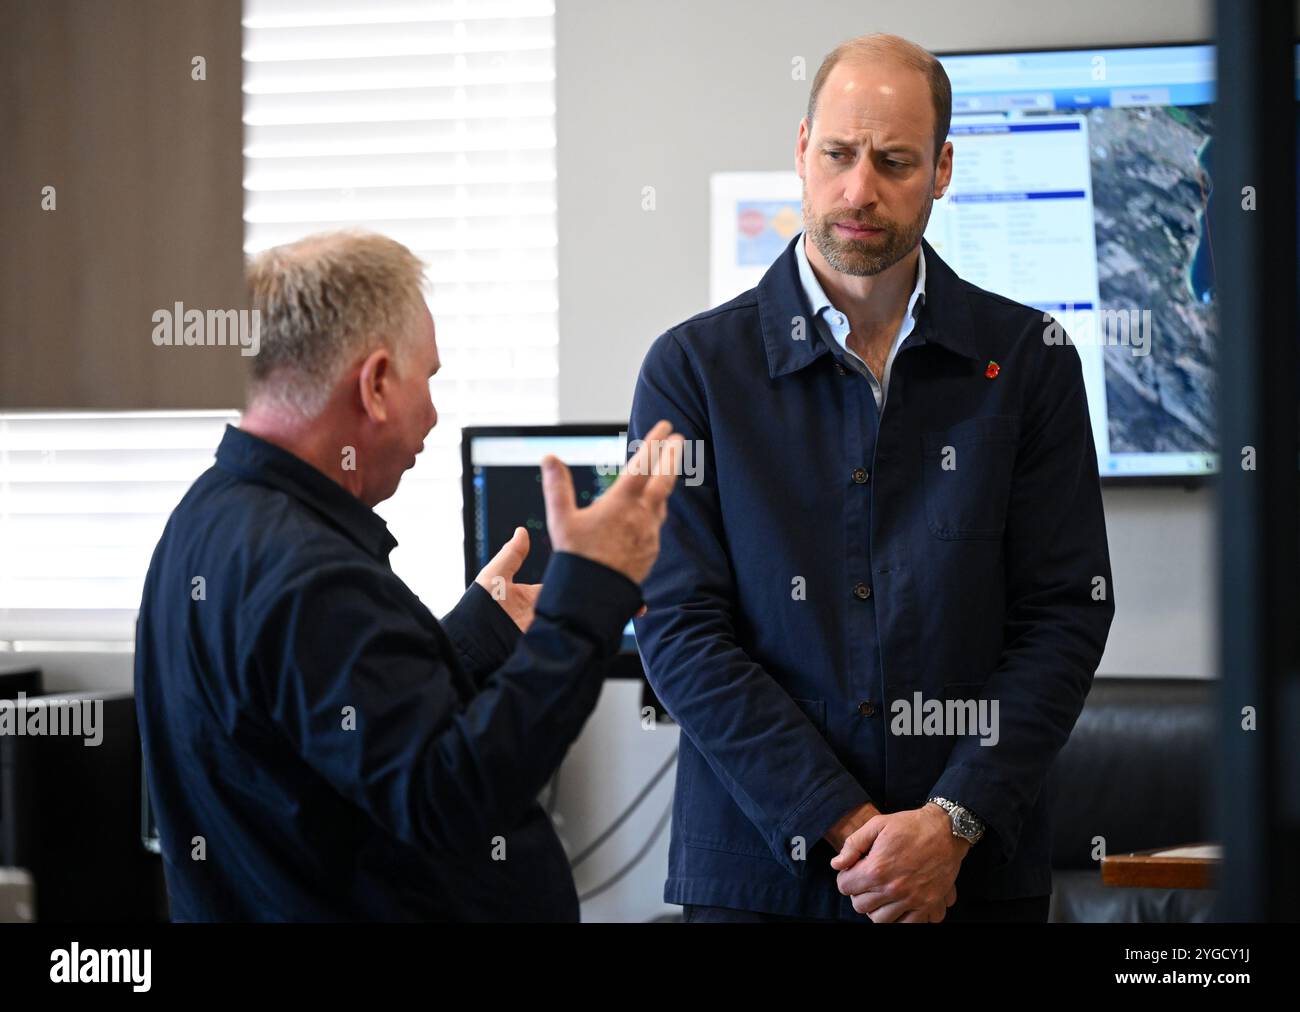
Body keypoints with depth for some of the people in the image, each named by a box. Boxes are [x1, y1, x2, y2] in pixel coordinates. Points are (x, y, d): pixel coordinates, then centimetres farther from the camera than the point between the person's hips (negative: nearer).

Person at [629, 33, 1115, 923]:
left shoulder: (1028, 359, 2)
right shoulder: (693, 369, -1)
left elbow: (1066, 615, -1)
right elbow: (680, 631, -6)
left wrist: (952, 823, -13)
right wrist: (847, 826, -14)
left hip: (977, 872, 1)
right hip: (760, 870, -1)